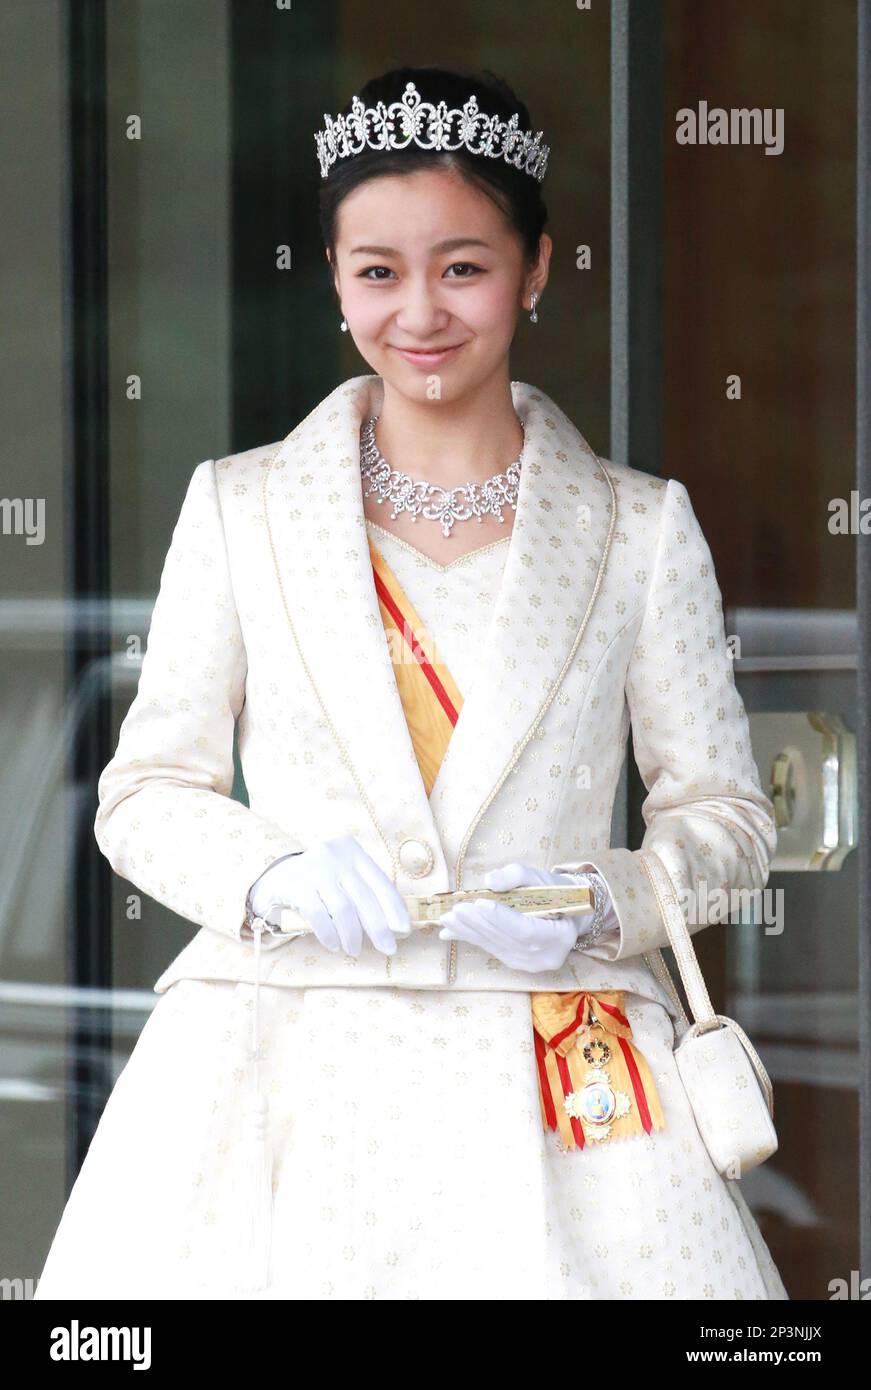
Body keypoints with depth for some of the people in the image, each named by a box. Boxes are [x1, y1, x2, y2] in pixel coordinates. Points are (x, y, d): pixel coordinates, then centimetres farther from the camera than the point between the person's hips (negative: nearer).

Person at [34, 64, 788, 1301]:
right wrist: (272, 875, -10)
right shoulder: (237, 508, 8)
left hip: (561, 1088, 0)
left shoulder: (641, 530, 7)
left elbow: (725, 817, 10)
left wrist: (600, 903, -9)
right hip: (283, 1072, 0)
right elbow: (146, 793, 9)